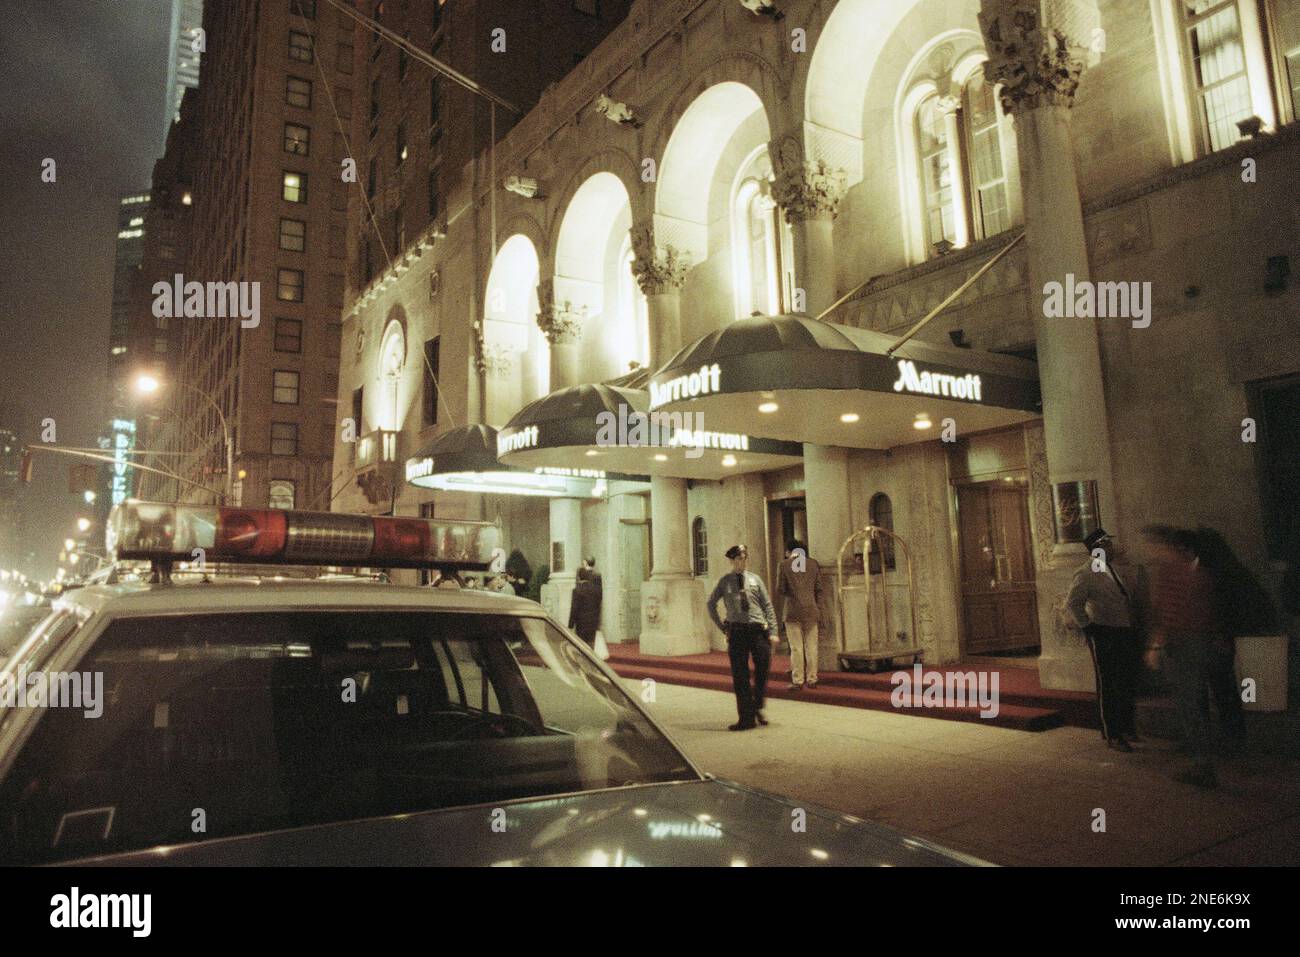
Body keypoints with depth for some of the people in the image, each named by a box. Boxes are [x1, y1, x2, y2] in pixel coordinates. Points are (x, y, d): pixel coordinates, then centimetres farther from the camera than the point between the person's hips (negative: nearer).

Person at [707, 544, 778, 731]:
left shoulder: (755, 579, 8)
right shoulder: (725, 581, 6)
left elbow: (767, 606, 7)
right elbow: (711, 604, 17)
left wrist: (773, 631, -1)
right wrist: (722, 626, 9)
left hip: (759, 629, 1)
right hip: (737, 631, -1)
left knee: (763, 670, -1)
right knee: (740, 676, 2)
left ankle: (757, 707, 24)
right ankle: (747, 718, 11)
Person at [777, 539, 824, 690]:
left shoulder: (784, 565, -1)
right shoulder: (813, 564, 6)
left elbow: (780, 590, -2)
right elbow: (818, 590, 6)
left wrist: (779, 613, 5)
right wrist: (819, 611, 11)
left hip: (792, 611, -2)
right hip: (811, 611, 2)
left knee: (796, 648, 0)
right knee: (811, 646, 7)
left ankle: (797, 681, 2)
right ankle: (812, 679, 10)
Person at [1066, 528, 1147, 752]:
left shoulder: (1117, 566, 10)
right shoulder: (1086, 574, -13)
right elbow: (1072, 603, -18)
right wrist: (1088, 627, -16)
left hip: (1128, 634, 7)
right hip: (1105, 636, -7)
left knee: (1129, 684, 17)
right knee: (1109, 687, 1)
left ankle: (1127, 728, 32)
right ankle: (1112, 735, 9)